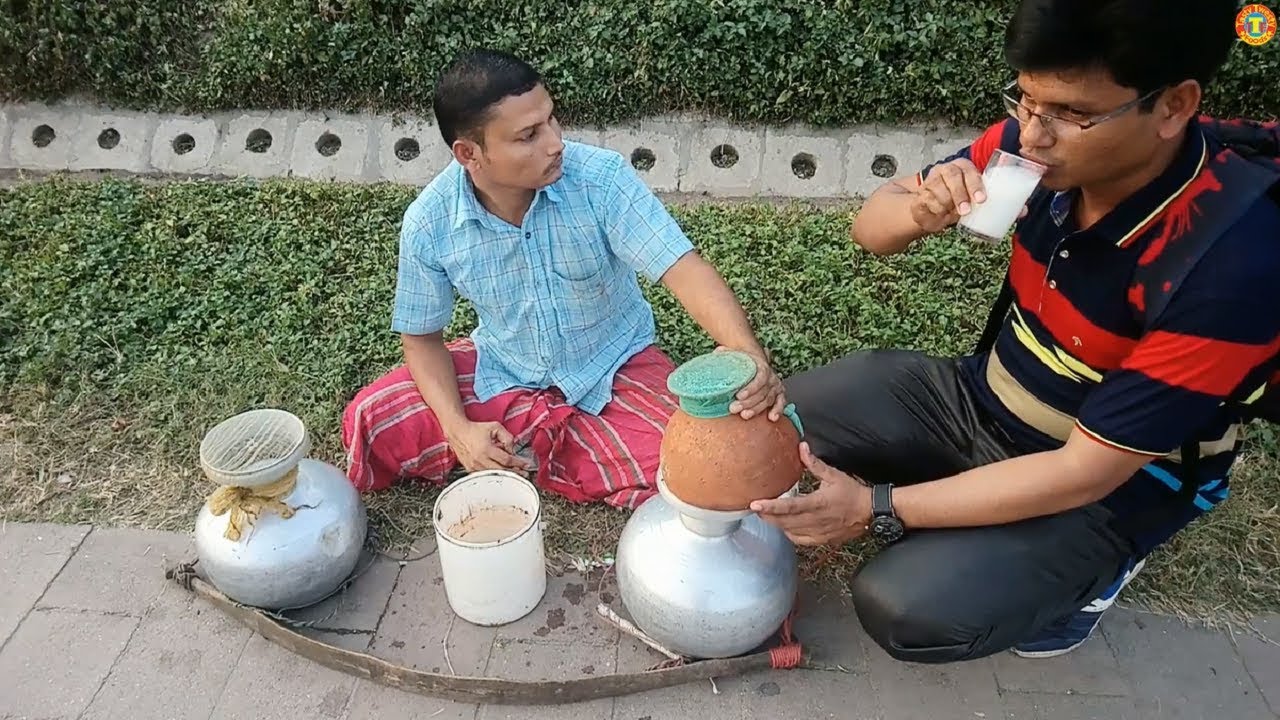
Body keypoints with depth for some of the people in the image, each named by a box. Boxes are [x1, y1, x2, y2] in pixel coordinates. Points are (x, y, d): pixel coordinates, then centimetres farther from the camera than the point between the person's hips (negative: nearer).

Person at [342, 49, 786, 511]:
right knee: (368, 426, -12)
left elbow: (683, 268, -31)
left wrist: (748, 353, -50)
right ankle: (526, 450, 1)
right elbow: (422, 336, -4)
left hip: (613, 370, -1)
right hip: (501, 375, 2)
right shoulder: (429, 222, -17)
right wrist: (458, 428, -21)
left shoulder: (601, 178, -25)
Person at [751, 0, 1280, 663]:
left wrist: (875, 508, -26)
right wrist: (921, 213, -29)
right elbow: (871, 227, -4)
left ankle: (1082, 570, 5)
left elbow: (1086, 471, -26)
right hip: (980, 394, 5)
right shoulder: (1039, 144, -16)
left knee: (908, 610, -25)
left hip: (1108, 482, -5)